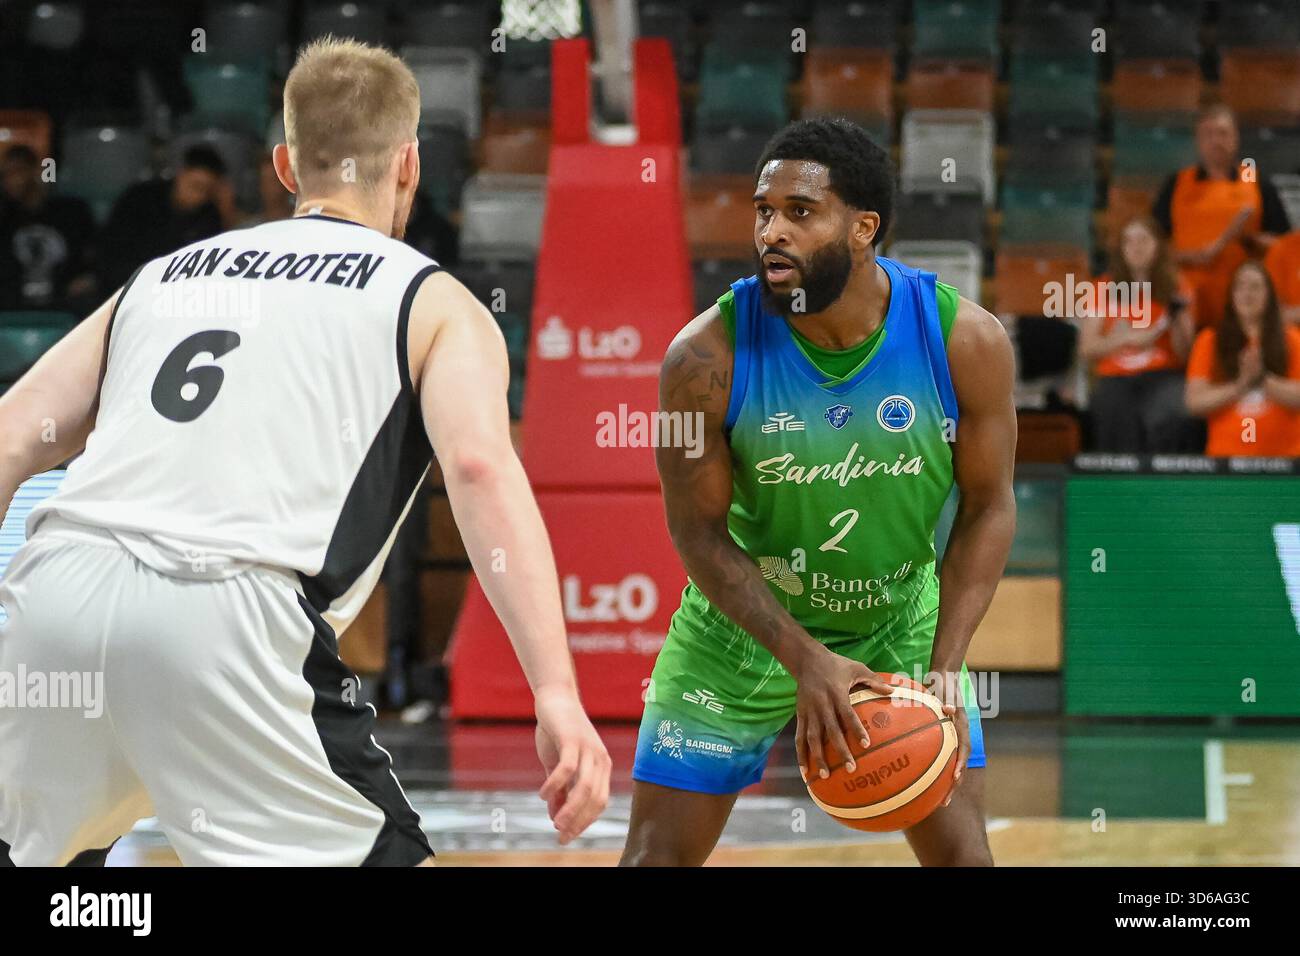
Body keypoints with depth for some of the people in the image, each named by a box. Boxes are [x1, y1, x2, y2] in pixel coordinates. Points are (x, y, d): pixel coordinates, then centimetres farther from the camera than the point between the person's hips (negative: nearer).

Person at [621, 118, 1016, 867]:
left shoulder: (967, 340, -20)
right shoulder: (707, 355, -24)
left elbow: (989, 508, -10)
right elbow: (701, 534, -16)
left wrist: (944, 667, -19)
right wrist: (805, 659, -25)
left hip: (901, 624, 1)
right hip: (744, 627, -1)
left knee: (961, 852, 2)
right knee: (658, 855, -1)